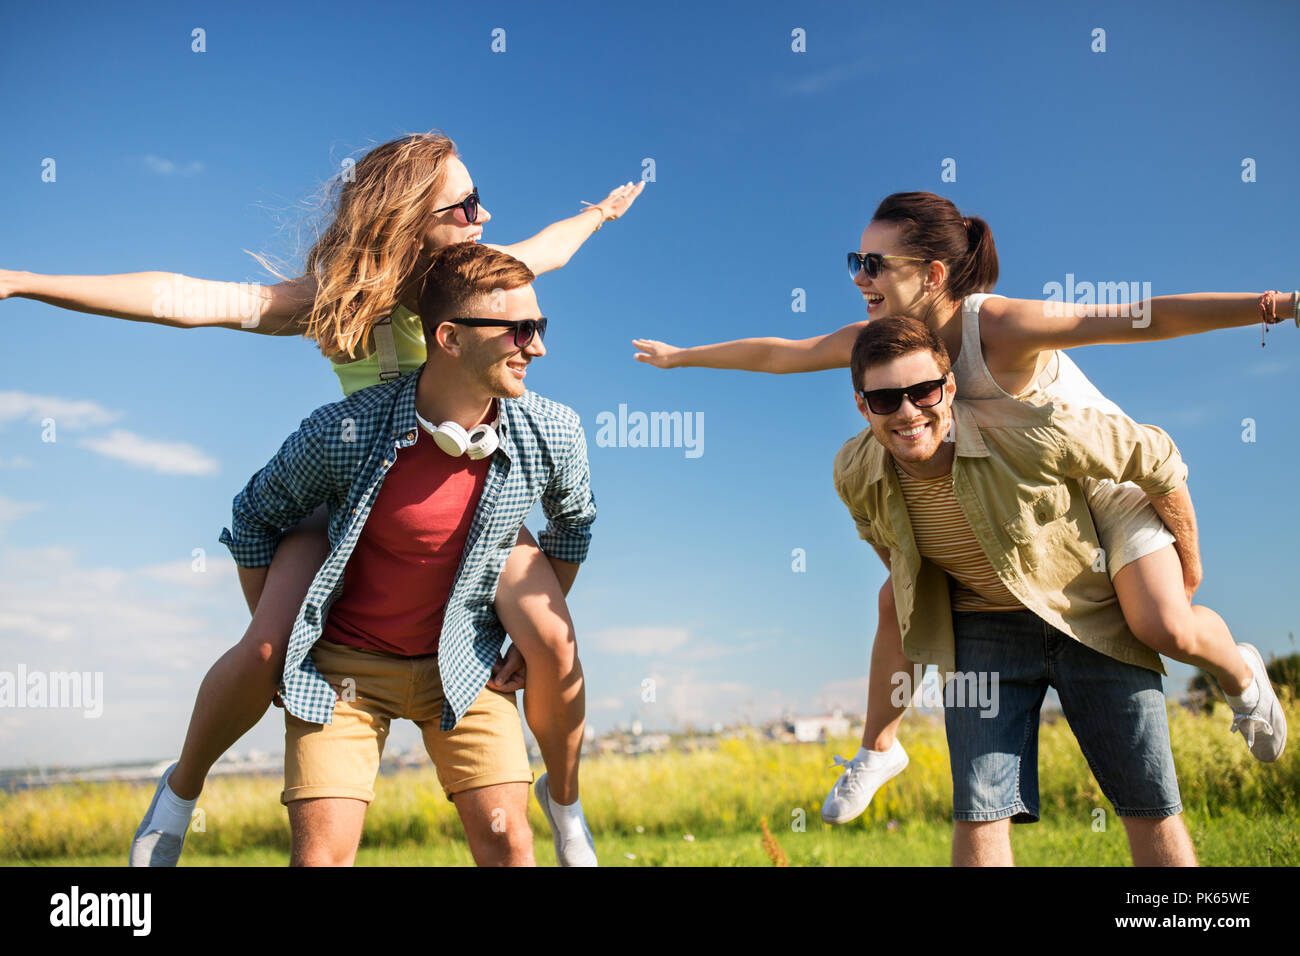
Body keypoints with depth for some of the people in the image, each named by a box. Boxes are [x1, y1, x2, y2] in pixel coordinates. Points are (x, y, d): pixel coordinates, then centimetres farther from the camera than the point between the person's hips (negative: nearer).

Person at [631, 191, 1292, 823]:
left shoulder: (1000, 325, -35)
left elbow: (1138, 318, -43)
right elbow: (779, 353, -2)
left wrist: (1270, 305, -54)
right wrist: (682, 356, 7)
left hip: (1106, 472, -5)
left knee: (1165, 628, -20)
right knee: (899, 599, -1)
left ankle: (1239, 676, 19)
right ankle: (878, 748, 22)